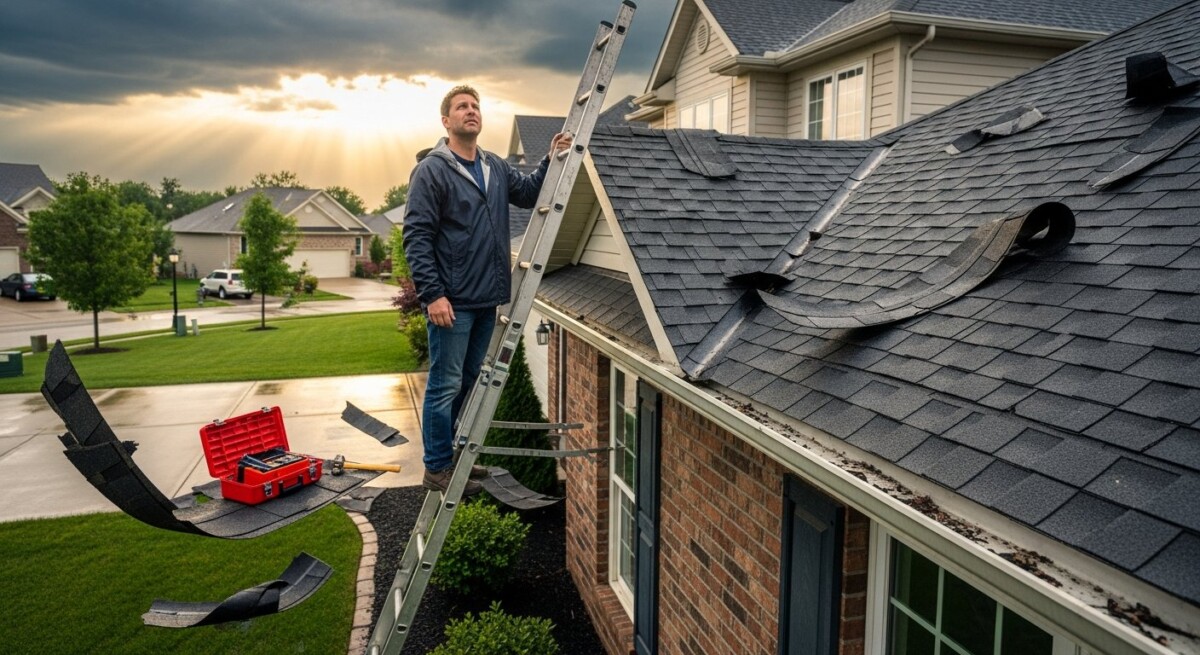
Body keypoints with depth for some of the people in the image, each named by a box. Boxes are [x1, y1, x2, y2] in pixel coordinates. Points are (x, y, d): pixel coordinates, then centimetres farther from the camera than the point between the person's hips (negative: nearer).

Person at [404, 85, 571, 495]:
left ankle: (454, 457, 31)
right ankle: (437, 469, 13)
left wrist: (551, 161, 4)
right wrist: (432, 294, -19)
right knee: (445, 385, 0)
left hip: (487, 298, 8)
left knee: (470, 382, 17)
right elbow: (416, 236, -13)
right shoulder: (431, 170, -8)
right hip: (452, 301, -8)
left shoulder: (496, 167, 13)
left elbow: (528, 193, 22)